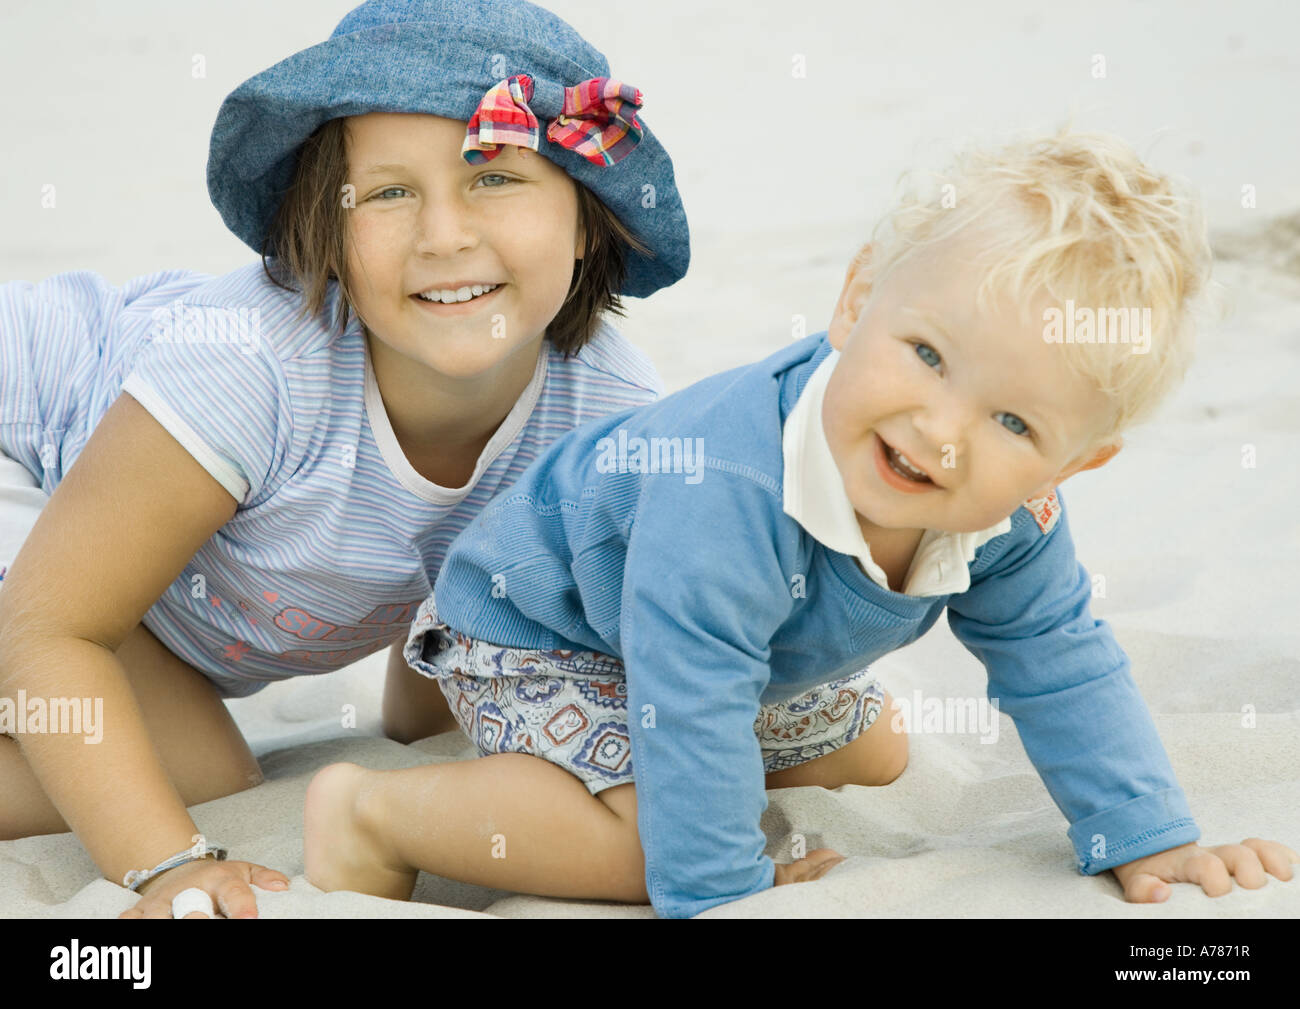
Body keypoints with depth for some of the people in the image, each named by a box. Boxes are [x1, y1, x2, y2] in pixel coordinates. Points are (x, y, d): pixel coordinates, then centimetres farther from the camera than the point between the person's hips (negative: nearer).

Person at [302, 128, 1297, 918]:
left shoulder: (1010, 522, -23)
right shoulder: (722, 493, -46)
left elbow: (1063, 667, -9)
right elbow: (689, 710, -42)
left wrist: (1151, 844, -10)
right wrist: (721, 890, -36)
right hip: (538, 625, -8)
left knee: (872, 751, 21)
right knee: (652, 839, -28)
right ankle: (373, 811, -12)